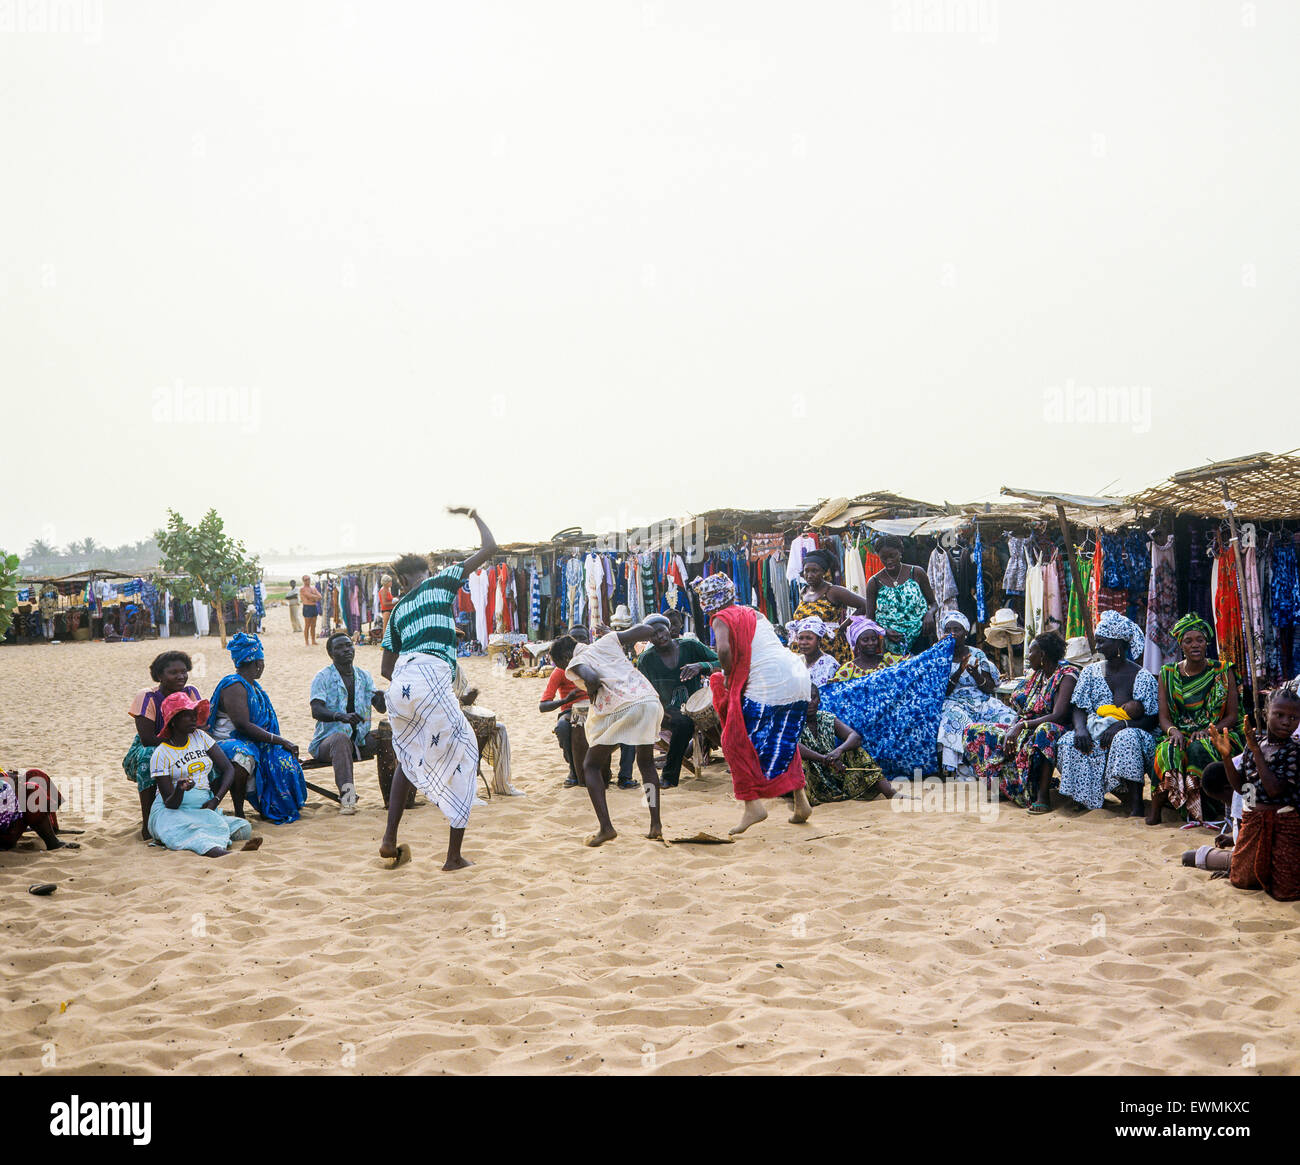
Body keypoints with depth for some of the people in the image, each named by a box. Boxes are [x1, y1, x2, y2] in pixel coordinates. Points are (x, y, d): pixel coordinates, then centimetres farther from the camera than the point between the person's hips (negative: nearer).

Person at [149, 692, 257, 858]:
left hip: (205, 809, 5)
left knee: (244, 829, -24)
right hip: (173, 813, -5)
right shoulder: (161, 754, -4)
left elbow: (228, 769, 6)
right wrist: (179, 790, -31)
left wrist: (215, 800, -9)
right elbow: (169, 803, -7)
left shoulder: (200, 737, 10)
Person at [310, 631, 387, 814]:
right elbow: (316, 711, -17)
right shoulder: (322, 677, -2)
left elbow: (380, 708, 3)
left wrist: (382, 698, -23)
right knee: (341, 738, -38)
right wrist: (341, 716, -36)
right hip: (328, 740, -5)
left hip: (360, 740, 5)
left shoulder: (364, 676, 13)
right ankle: (347, 798, -48)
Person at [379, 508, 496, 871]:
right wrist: (473, 515, 29)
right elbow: (489, 547, 14)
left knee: (408, 756, 29)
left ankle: (390, 840, 23)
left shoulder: (398, 608, 26)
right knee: (464, 757, 8)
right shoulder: (440, 582, 13)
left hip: (400, 682, 6)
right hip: (431, 677, -6)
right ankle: (454, 856, 6)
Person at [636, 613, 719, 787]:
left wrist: (700, 666, -27)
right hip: (669, 711, -2)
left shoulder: (690, 646, -3)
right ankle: (668, 776, -23)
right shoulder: (646, 660, -2)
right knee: (684, 723, -35)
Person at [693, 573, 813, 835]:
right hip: (799, 678, 8)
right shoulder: (752, 614, 22)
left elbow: (724, 649, -18)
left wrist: (728, 678, -3)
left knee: (738, 744, 6)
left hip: (767, 686, -7)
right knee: (784, 743, 23)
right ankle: (801, 801, 21)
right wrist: (732, 674, 27)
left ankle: (753, 803, 1)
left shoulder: (721, 619, 0)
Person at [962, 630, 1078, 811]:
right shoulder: (1035, 674, 12)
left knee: (1045, 731, -46)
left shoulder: (1066, 675, -11)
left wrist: (1022, 726, -28)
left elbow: (1058, 715, -24)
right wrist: (1011, 730, -11)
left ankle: (1043, 795, -41)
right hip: (1025, 731, 8)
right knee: (975, 730, -1)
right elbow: (1020, 712, 9)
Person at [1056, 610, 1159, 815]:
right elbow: (1079, 709, 6)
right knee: (1068, 742, -27)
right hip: (1095, 736, 4)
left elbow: (1152, 720, -7)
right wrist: (1080, 728, -17)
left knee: (1126, 738, -39)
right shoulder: (1091, 672, 11)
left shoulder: (1142, 677, -2)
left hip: (1134, 734, -4)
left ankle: (1135, 805, -37)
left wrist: (1121, 725, -24)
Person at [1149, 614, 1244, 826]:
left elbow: (1232, 715, 1)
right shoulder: (1168, 674, 9)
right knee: (1169, 750, -34)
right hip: (1181, 734, 1)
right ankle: (1156, 805, -31)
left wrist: (1208, 730, -17)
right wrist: (1173, 731, -19)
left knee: (1199, 748, -36)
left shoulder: (1223, 671, 4)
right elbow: (1164, 717, 5)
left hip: (1217, 733, -1)